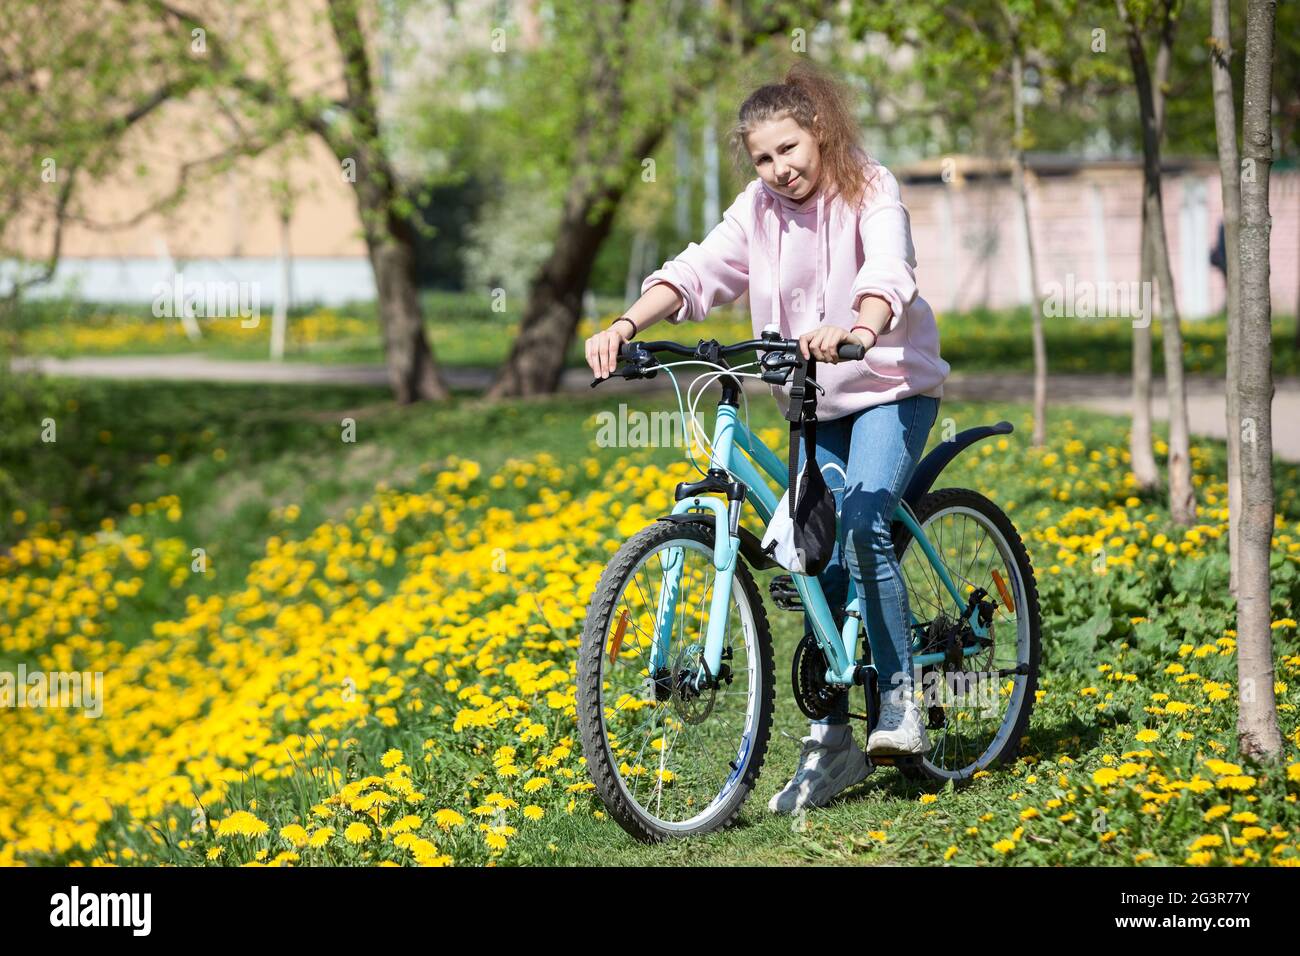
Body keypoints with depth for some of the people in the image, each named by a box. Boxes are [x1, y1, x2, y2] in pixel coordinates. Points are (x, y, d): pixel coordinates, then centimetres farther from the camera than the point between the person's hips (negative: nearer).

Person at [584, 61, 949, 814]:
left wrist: (857, 332, -55)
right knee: (819, 566, 3)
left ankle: (901, 701, -15)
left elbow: (889, 274, -34)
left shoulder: (872, 193, -15)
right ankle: (832, 741, 11)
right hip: (815, 406, 5)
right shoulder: (760, 210, -1)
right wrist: (628, 325, -33)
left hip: (890, 386, -5)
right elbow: (699, 272, -15)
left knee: (862, 529, -26)